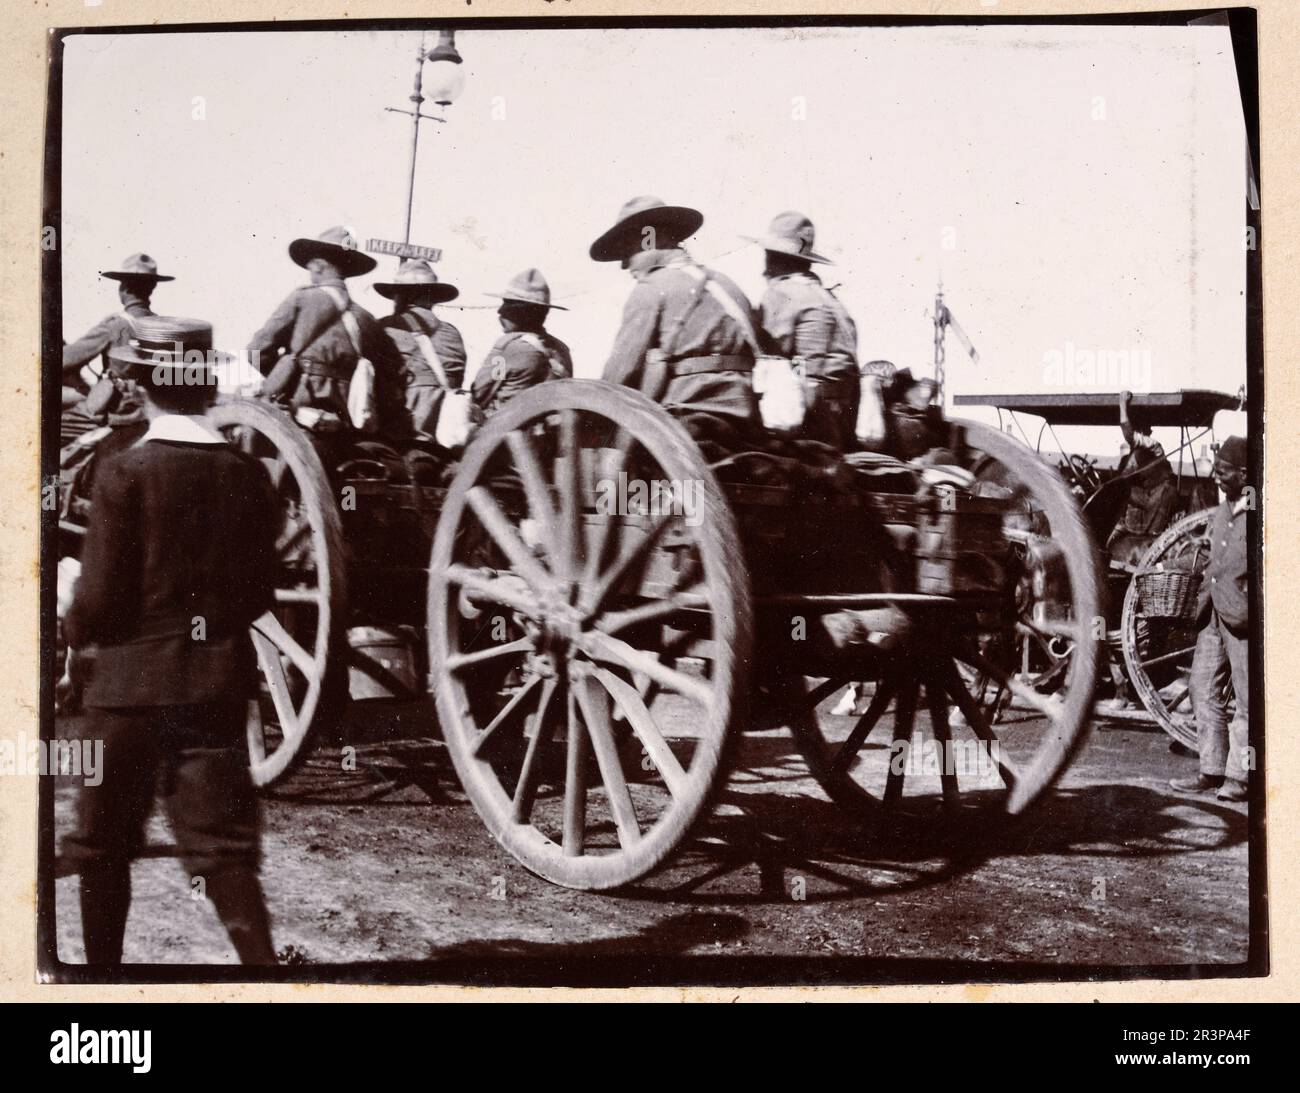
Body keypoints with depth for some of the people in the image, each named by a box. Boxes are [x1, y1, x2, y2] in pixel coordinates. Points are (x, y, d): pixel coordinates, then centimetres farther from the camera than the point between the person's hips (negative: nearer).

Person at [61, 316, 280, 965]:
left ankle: (102, 964, 26)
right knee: (223, 844, 5)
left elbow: (99, 597, -12)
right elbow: (260, 594, 5)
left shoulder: (125, 474, -12)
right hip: (221, 682, 3)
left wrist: (72, 634, 9)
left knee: (104, 844, 15)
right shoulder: (247, 475, 0)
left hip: (133, 681, -3)